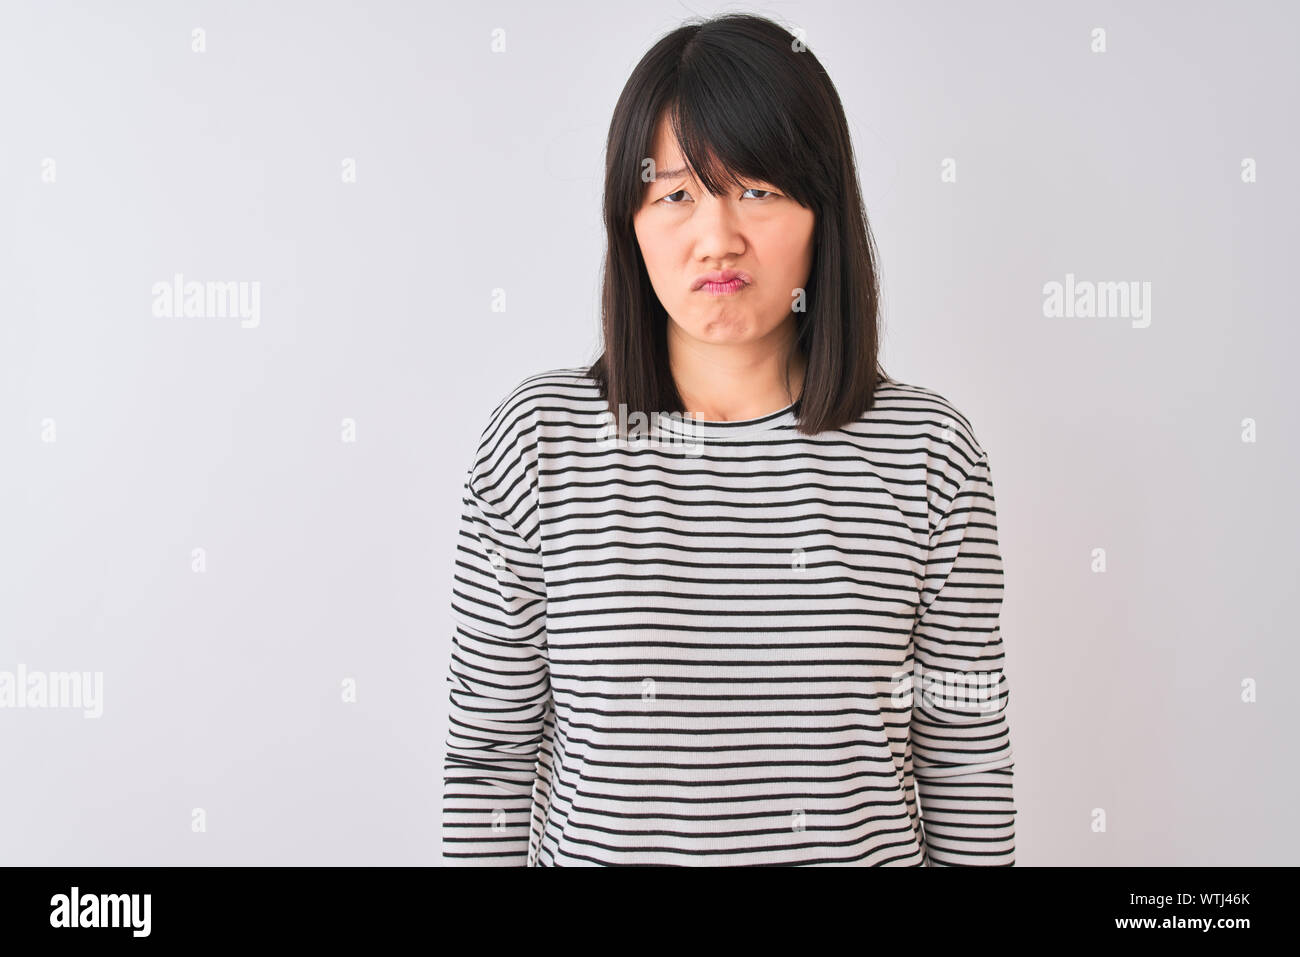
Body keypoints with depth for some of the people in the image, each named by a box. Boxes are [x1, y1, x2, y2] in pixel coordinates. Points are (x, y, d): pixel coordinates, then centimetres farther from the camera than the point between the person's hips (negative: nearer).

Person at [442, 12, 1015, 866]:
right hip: (591, 847, 0)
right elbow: (489, 748, -5)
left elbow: (966, 755, -3)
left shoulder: (926, 449, -9)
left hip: (865, 846, 1)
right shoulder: (539, 437, -11)